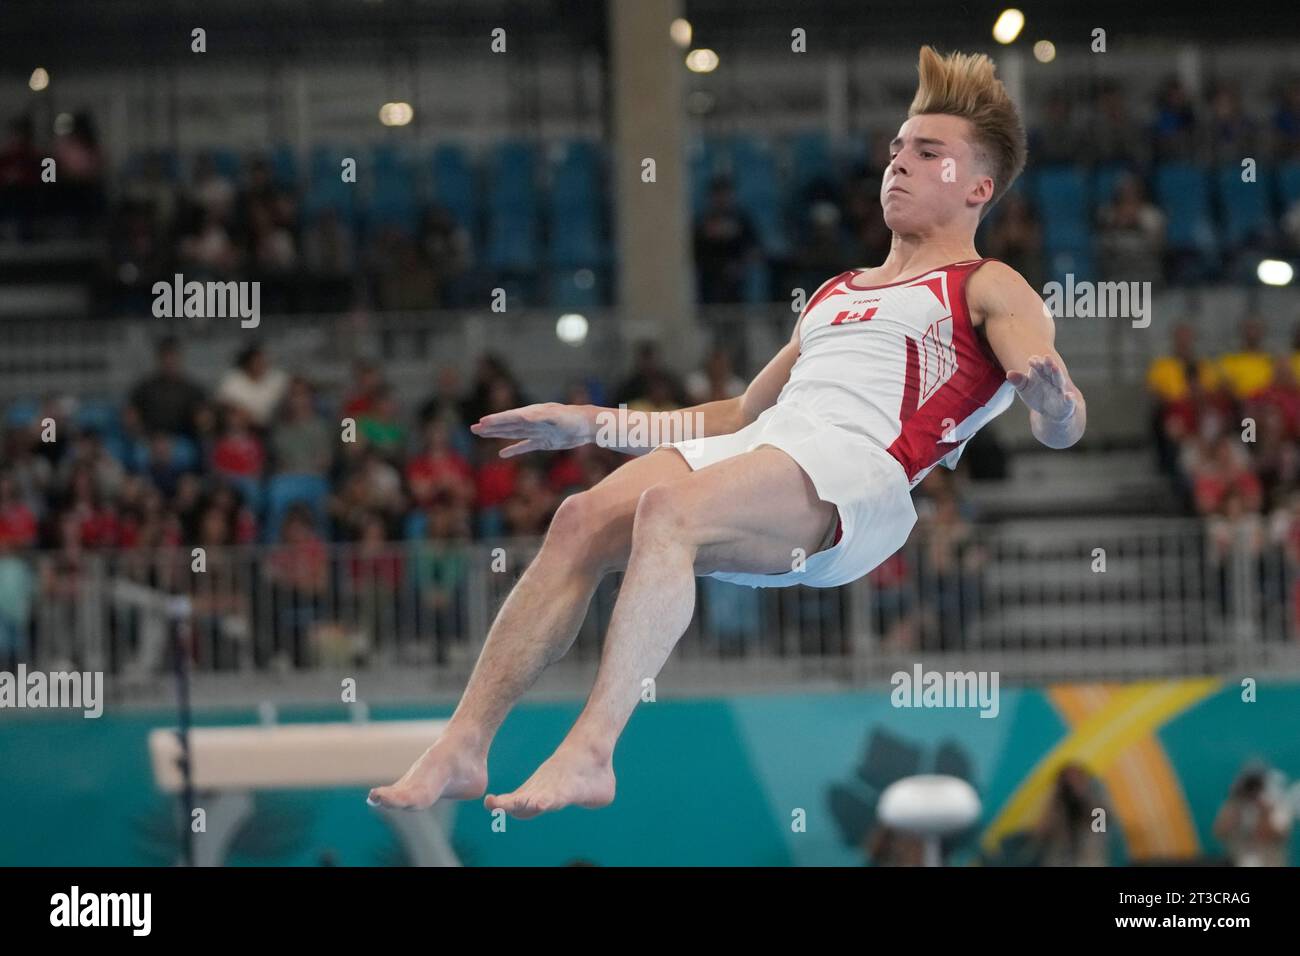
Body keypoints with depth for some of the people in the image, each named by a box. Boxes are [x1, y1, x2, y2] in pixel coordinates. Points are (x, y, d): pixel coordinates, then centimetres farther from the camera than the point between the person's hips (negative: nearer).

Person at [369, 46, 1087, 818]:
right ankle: (464, 747, -25)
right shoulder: (837, 293, 35)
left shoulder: (988, 288, 13)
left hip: (861, 471, -7)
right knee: (583, 519, -20)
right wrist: (593, 425, 35)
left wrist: (1051, 401, -29)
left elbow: (1067, 425, -3)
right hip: (758, 445, 7)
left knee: (667, 508, -34)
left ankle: (592, 752, -40)